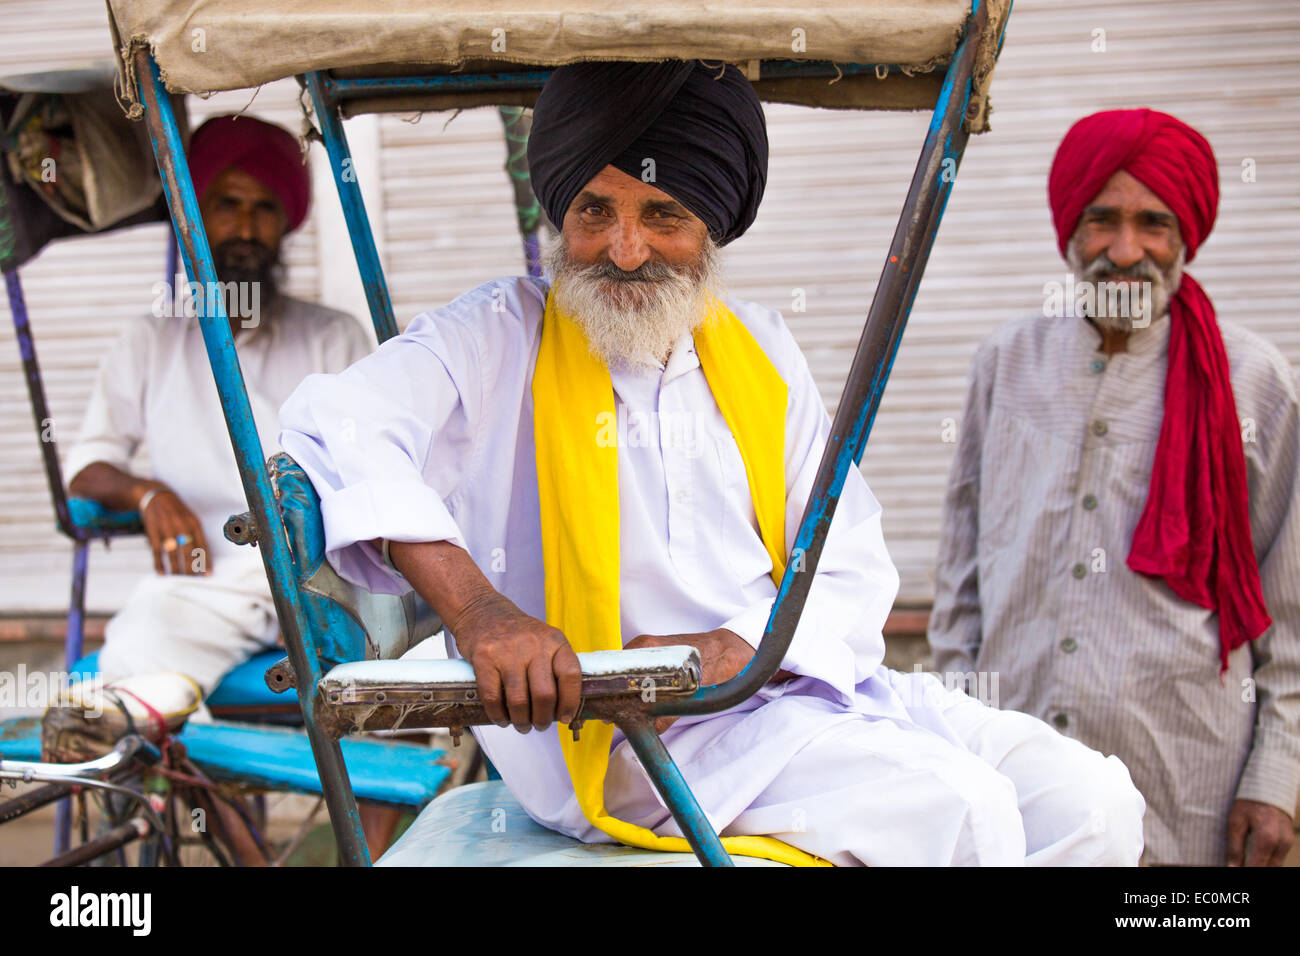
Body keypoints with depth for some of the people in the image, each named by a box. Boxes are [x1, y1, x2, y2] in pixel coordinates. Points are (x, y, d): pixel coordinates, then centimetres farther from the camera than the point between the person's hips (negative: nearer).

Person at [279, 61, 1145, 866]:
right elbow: (336, 425, -20)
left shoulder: (758, 349, 13)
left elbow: (852, 567, 9)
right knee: (959, 810, -23)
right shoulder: (498, 340, -1)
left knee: (1090, 799, -5)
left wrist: (731, 648, -12)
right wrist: (475, 605, -36)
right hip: (611, 730, -6)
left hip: (794, 685, 6)